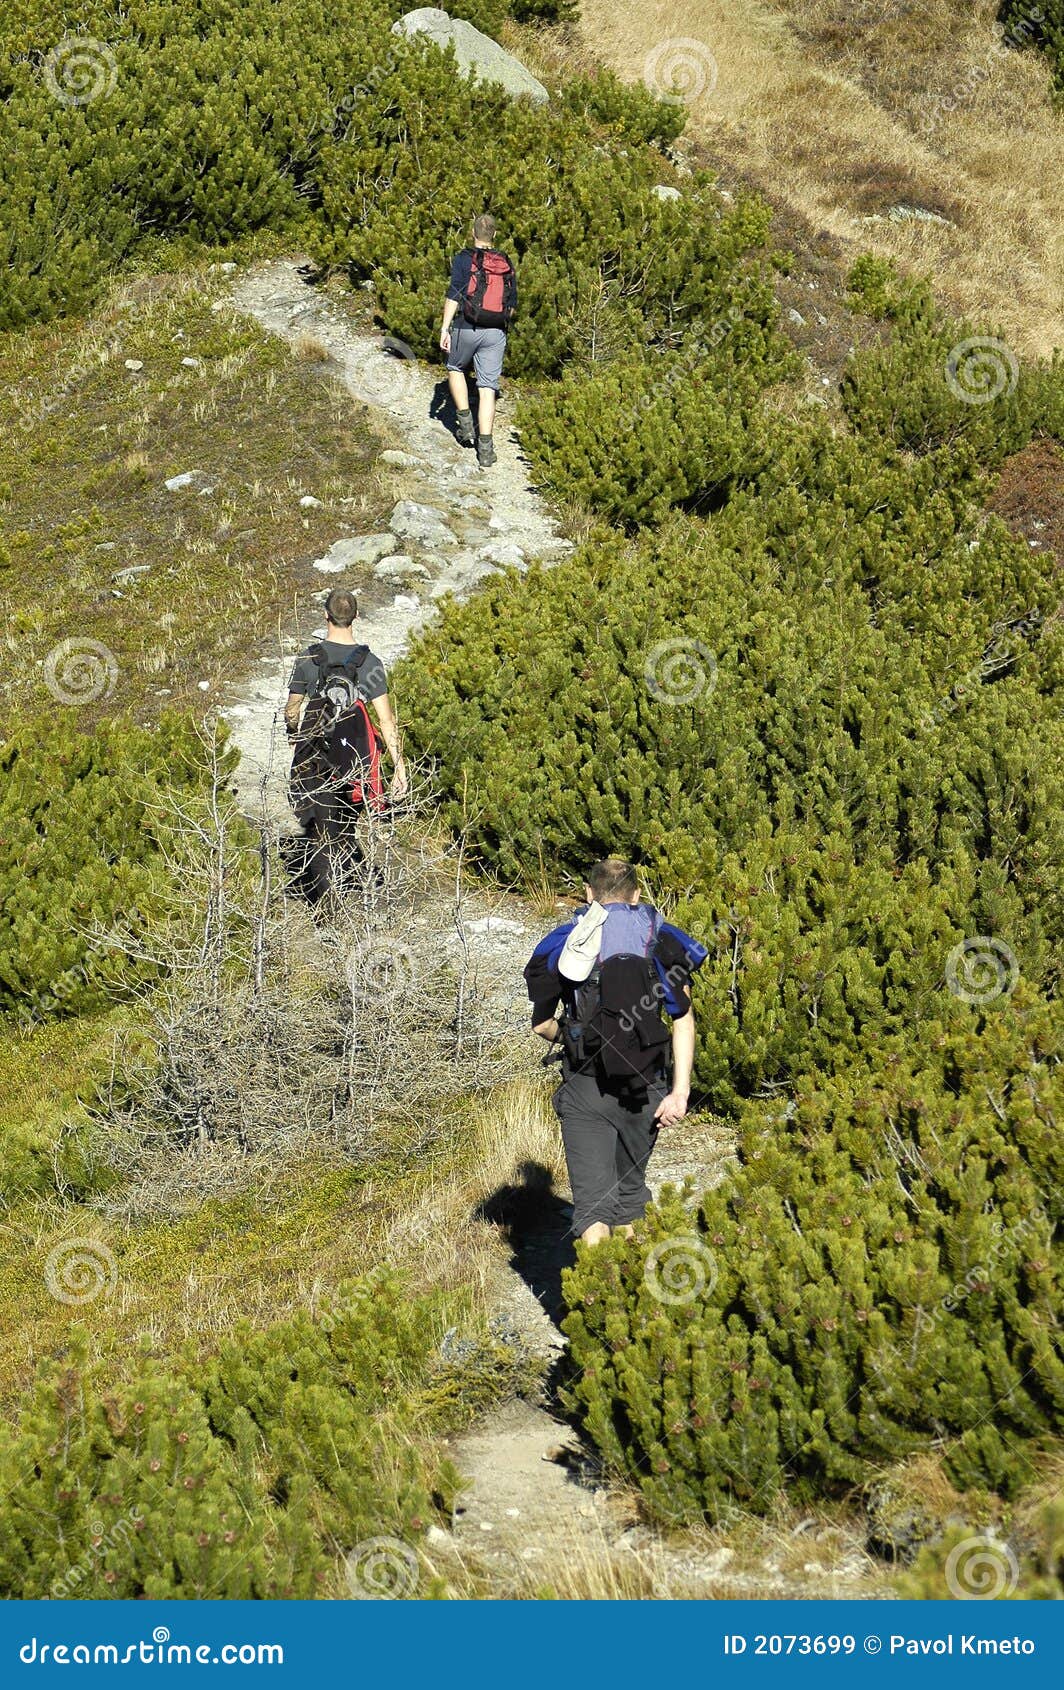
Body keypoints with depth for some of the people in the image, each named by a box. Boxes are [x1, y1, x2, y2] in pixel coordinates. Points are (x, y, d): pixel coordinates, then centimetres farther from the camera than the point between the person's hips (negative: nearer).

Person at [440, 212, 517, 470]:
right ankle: (485, 450, -5)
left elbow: (453, 295, -12)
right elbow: (512, 304, 16)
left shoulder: (465, 259, -4)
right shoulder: (506, 264, 10)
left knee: (455, 369, 25)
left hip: (467, 327, -3)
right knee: (488, 389, 1)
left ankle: (466, 422, 12)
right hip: (496, 332, 3)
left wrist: (445, 327, -11)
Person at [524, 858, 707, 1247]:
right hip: (644, 1088, 2)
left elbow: (541, 1024, 6)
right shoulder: (662, 941, 6)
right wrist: (680, 1091, -7)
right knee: (630, 1188, 21)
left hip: (585, 1088, -2)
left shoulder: (563, 942, 4)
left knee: (592, 1200, -4)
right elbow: (683, 1021, -5)